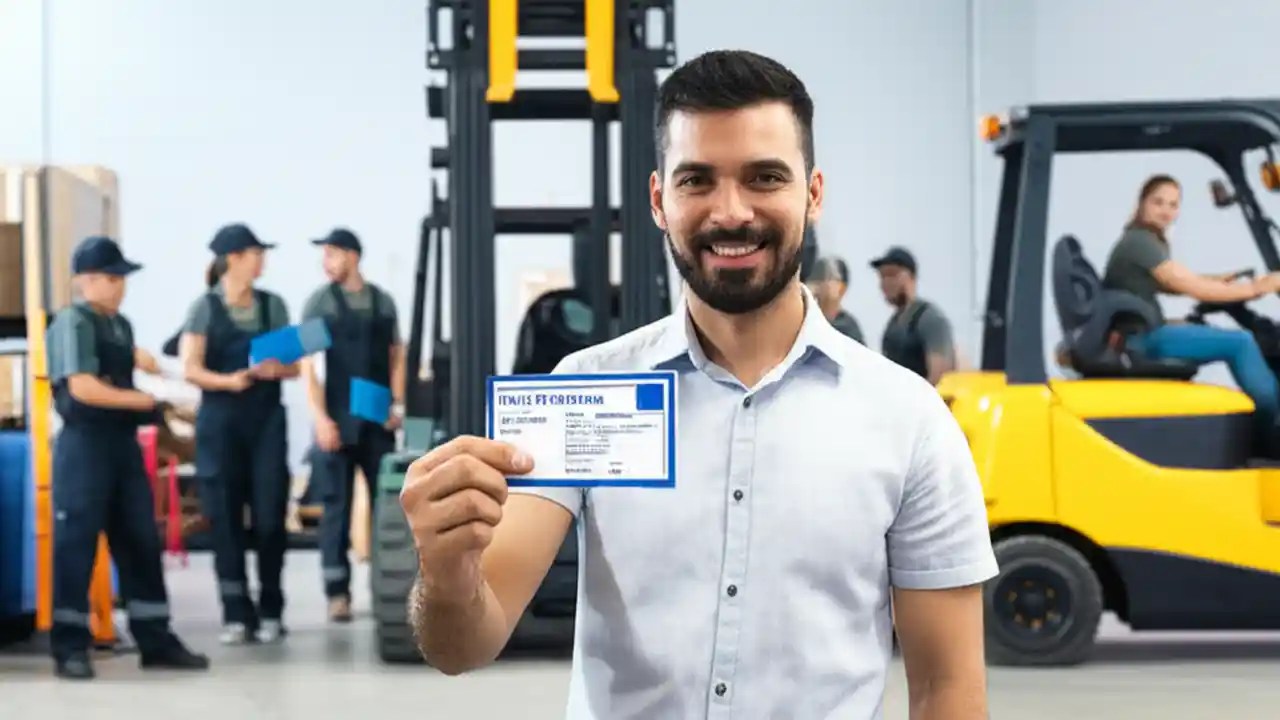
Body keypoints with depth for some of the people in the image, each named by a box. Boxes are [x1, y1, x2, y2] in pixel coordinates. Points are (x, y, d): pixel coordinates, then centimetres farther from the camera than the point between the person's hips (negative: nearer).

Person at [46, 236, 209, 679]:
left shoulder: (120, 325, 14)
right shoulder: (71, 323, -11)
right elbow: (83, 388, -19)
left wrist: (159, 409, 8)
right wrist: (145, 401, -12)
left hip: (123, 442, 8)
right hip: (84, 444, -8)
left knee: (141, 542, 8)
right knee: (76, 544, -3)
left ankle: (155, 640, 13)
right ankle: (70, 648, 4)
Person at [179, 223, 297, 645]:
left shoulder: (273, 305, 9)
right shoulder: (205, 307, 0)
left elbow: (294, 365, 10)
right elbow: (191, 369, -6)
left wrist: (276, 370, -12)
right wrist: (229, 381, -23)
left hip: (267, 419, 2)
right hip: (220, 420, -2)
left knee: (270, 515, -2)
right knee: (225, 518, -2)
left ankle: (271, 612, 8)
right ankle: (236, 615, 4)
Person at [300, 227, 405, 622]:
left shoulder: (383, 301, 9)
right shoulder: (320, 301, 1)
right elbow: (307, 364, -3)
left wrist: (398, 405, 2)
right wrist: (320, 418, -12)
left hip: (378, 422, 3)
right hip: (336, 420, -3)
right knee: (336, 507, -1)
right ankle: (338, 593, 3)